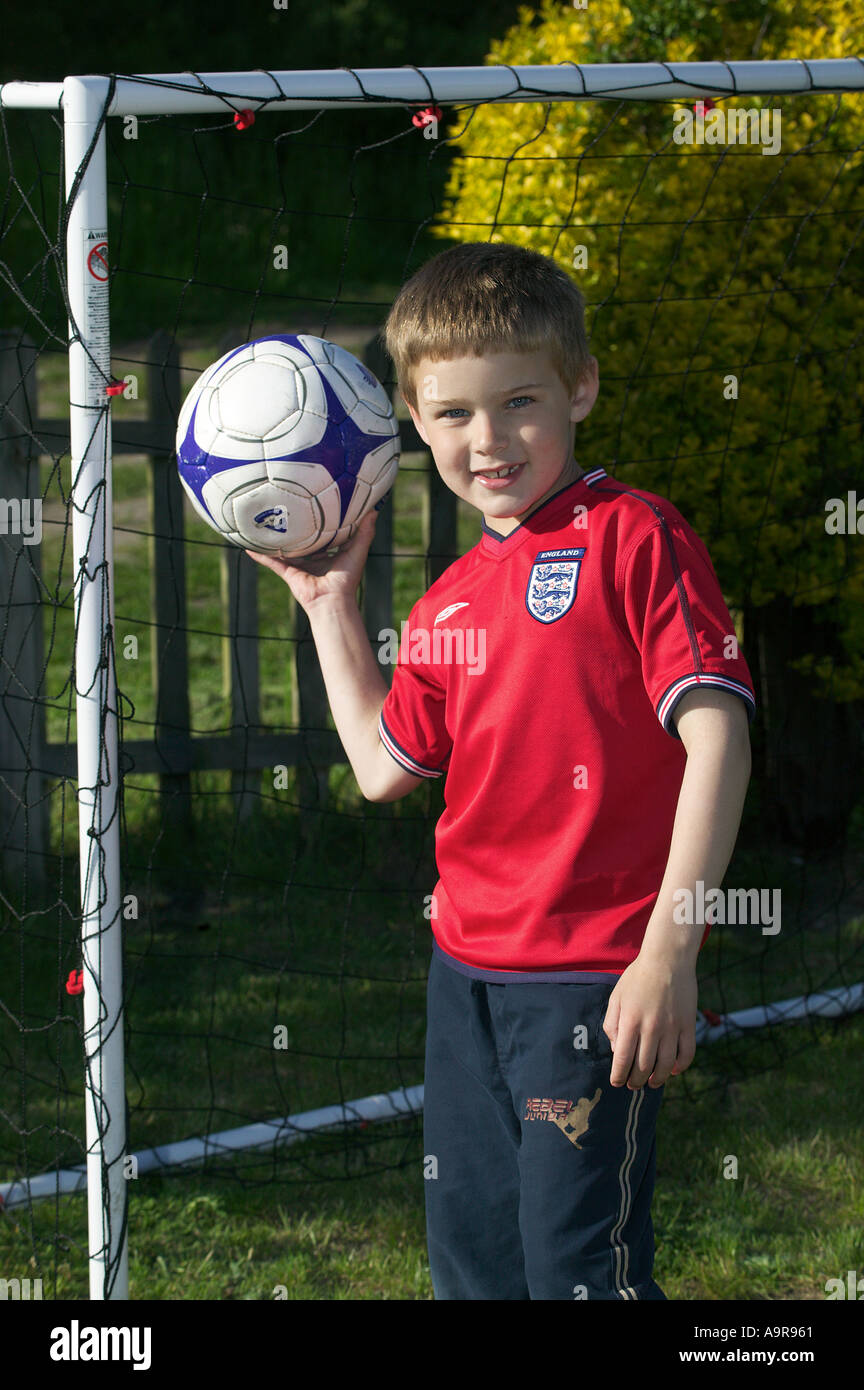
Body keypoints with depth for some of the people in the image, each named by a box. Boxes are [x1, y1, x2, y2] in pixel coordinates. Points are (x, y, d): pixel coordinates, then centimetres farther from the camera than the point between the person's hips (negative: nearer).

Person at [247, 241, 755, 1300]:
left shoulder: (632, 537, -10)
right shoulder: (449, 601, 13)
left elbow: (716, 736, -17)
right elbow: (385, 766, 21)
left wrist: (669, 949, -23)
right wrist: (330, 604, 21)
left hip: (593, 974, -8)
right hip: (467, 965, 8)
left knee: (579, 1268, -6)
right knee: (470, 1260, 15)